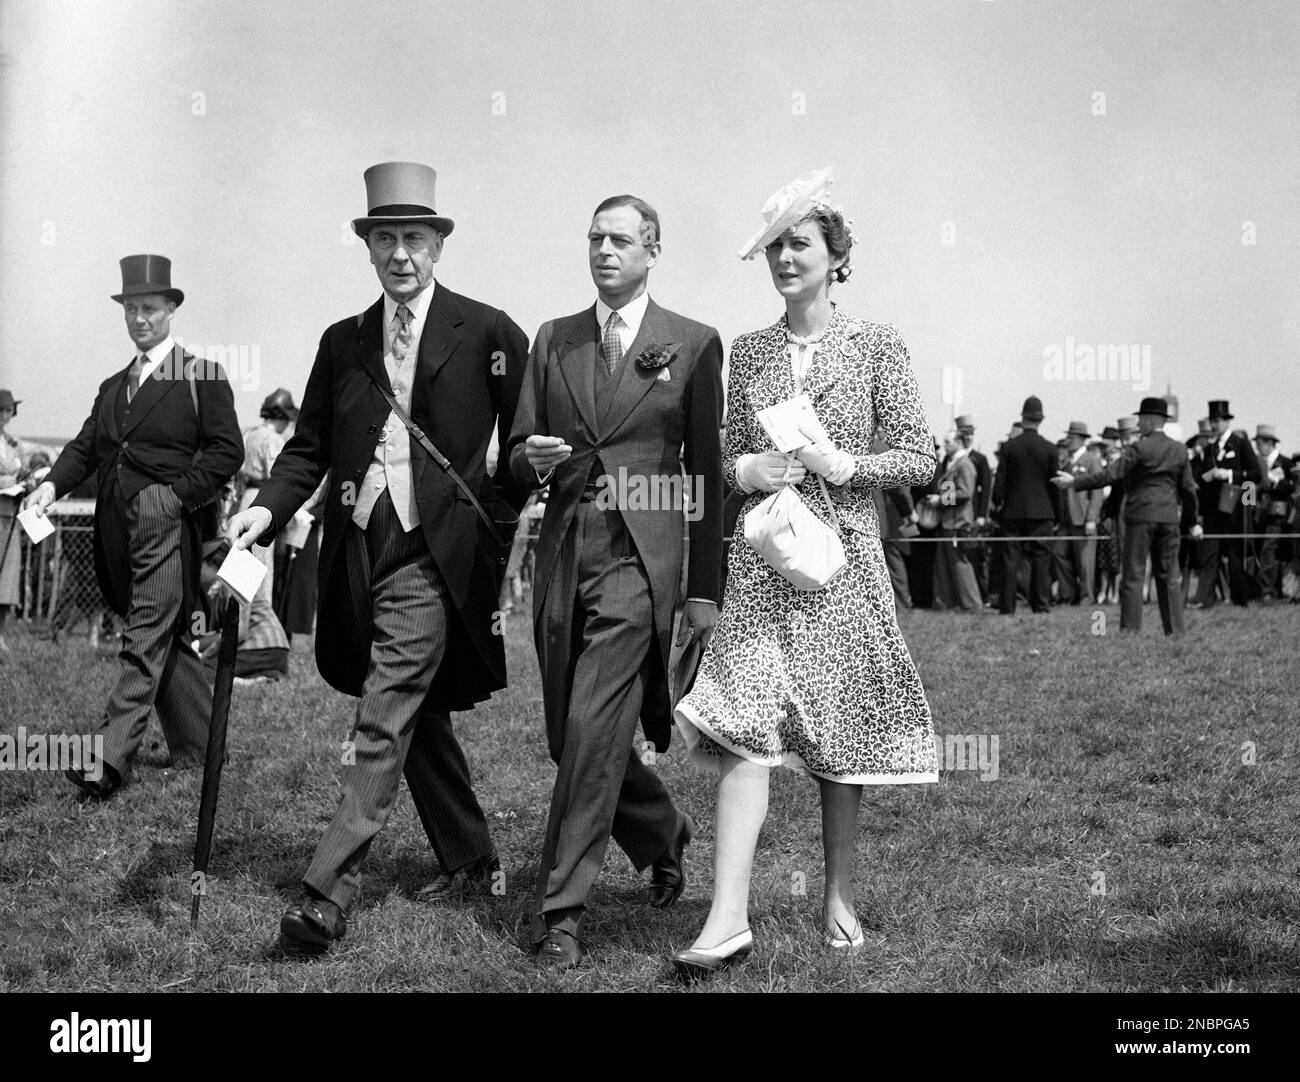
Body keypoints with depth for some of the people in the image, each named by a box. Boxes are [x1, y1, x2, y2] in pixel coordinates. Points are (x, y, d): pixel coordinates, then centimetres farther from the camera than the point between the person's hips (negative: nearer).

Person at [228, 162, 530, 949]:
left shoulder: (487, 333, -1)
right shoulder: (342, 343, 12)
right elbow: (309, 447, 11)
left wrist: (497, 518, -3)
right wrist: (269, 508, -5)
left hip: (432, 557, -5)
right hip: (358, 554, 6)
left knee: (382, 726, -11)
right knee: (420, 716, 16)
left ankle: (330, 893, -10)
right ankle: (472, 862, 31)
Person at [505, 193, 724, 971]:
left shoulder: (693, 344, 3)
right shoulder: (553, 341, 13)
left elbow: (707, 472, 2)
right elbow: (517, 453, 13)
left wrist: (706, 589, -1)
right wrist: (531, 460, -12)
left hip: (638, 563, -5)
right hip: (563, 557, 5)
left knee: (593, 732, -13)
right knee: (577, 738, 11)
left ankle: (562, 912, -4)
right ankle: (666, 836, 38)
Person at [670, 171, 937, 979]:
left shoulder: (877, 345, 1)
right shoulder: (749, 351, 10)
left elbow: (920, 458, -1)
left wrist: (841, 465, -13)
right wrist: (746, 469, -4)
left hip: (843, 556, -2)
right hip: (762, 560, 2)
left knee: (841, 731, 6)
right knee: (745, 727, -9)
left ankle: (840, 896, 22)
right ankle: (730, 917, -10)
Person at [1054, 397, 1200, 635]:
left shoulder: (1139, 448, -10)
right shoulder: (1179, 450, 7)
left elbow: (1110, 475, -16)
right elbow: (1188, 488, 11)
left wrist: (1075, 482, -13)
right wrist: (1192, 522, 19)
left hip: (1140, 516, -5)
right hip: (1169, 517, 5)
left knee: (1133, 575, -1)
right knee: (1169, 575, 9)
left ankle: (1130, 630, -4)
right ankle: (1174, 630, 8)